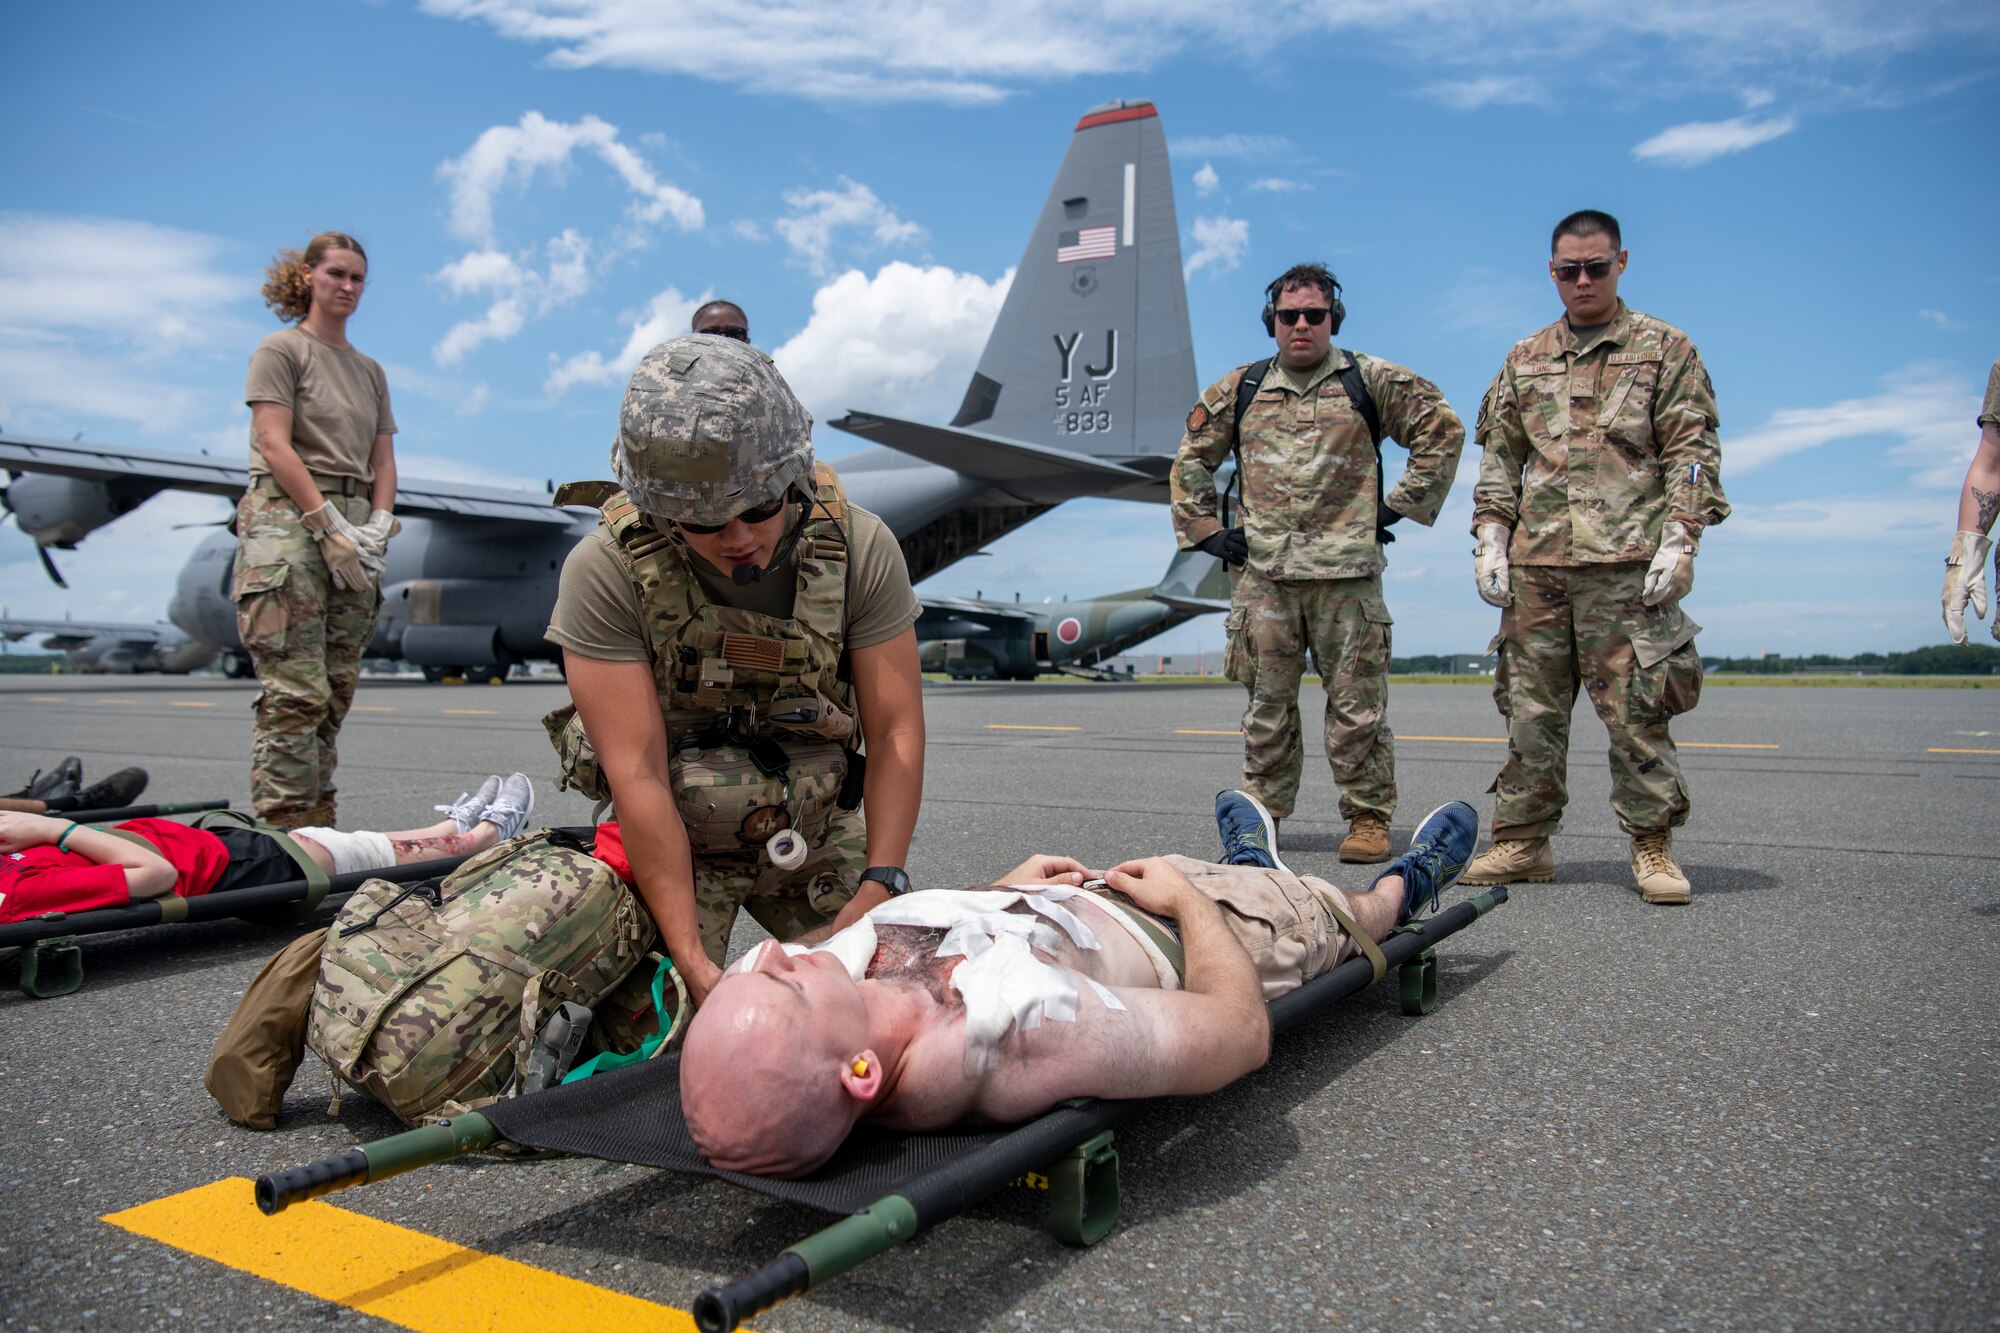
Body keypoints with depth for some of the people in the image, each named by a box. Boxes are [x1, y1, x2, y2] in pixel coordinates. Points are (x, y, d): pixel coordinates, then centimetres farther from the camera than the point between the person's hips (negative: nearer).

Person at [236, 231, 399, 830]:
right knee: (296, 689, -13)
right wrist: (331, 526, -13)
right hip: (288, 518, -6)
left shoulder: (369, 370, 22)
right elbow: (275, 447, -6)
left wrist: (376, 528, 0)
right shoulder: (281, 349, 4)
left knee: (337, 689, 2)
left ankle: (319, 825, 6)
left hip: (355, 527, 6)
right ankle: (284, 827, -12)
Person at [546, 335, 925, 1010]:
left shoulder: (861, 548, -15)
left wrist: (879, 889, -21)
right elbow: (638, 775, -23)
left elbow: (895, 733, -12)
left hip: (820, 837, 2)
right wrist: (691, 958, -25)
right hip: (673, 845, -2)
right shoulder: (605, 572, -21)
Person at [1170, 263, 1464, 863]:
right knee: (1267, 702, 7)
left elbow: (1443, 430, 8)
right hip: (1263, 572, 2)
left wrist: (1399, 504, 4)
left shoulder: (1372, 381, 6)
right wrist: (1206, 529, 13)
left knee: (1357, 702, 0)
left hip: (1348, 572, -2)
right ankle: (1260, 815, 17)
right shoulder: (1240, 389, 13)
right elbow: (1191, 459, 22)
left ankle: (1368, 819, 11)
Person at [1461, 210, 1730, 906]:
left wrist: (1679, 539, -10)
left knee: (1636, 709, -3)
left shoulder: (1664, 349, 8)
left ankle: (1652, 847, 7)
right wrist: (1491, 538, 6)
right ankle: (1522, 840, 13)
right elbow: (1500, 457, 17)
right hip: (1536, 564, 4)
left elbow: (1694, 452, 2)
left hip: (1628, 563, -3)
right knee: (1530, 707, 6)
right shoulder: (1524, 361, 18)